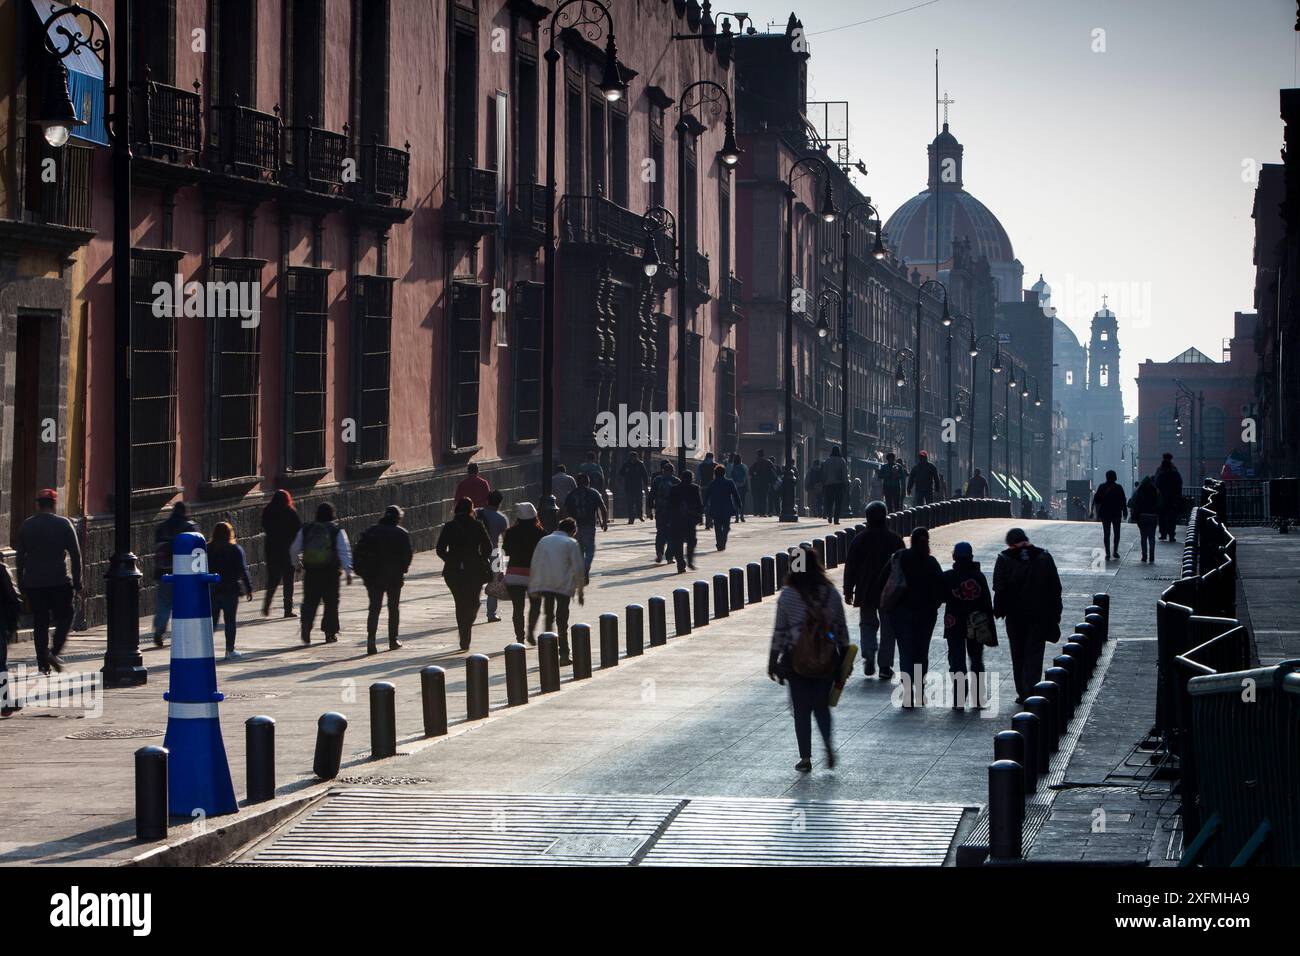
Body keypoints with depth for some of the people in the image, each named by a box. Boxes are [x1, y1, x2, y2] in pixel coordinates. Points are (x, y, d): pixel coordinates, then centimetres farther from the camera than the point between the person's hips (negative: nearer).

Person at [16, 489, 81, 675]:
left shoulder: (26, 526, 5)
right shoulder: (63, 524, -3)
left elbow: (20, 556, 7)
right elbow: (75, 554, -3)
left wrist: (20, 583, 13)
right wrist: (77, 581, 2)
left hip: (33, 582, 3)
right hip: (59, 581, -3)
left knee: (39, 623, 7)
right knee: (64, 618, 9)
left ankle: (42, 663, 3)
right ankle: (54, 652, -10)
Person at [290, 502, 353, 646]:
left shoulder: (306, 529, 5)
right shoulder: (337, 531, -2)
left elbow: (294, 550, 11)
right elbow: (344, 551, -10)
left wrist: (297, 563, 29)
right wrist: (348, 571, -12)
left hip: (310, 572, 2)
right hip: (331, 572, -2)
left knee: (310, 601, 6)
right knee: (331, 602, 9)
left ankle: (305, 626, -17)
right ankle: (330, 633, 10)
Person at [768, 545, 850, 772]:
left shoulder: (788, 595, -9)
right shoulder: (831, 593, -2)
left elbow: (779, 632, -5)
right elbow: (842, 630, 4)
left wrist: (773, 662, 4)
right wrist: (844, 660, 14)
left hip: (797, 662, -2)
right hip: (828, 661, 2)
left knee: (801, 710, 8)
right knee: (822, 706, 18)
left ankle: (805, 758, 9)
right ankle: (828, 743, -4)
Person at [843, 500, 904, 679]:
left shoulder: (859, 540, -4)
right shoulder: (895, 540, -4)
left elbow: (850, 567, -1)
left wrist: (848, 590, 7)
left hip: (866, 592, 1)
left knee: (868, 624, 16)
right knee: (888, 628, 8)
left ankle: (869, 656, -6)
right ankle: (885, 666, 6)